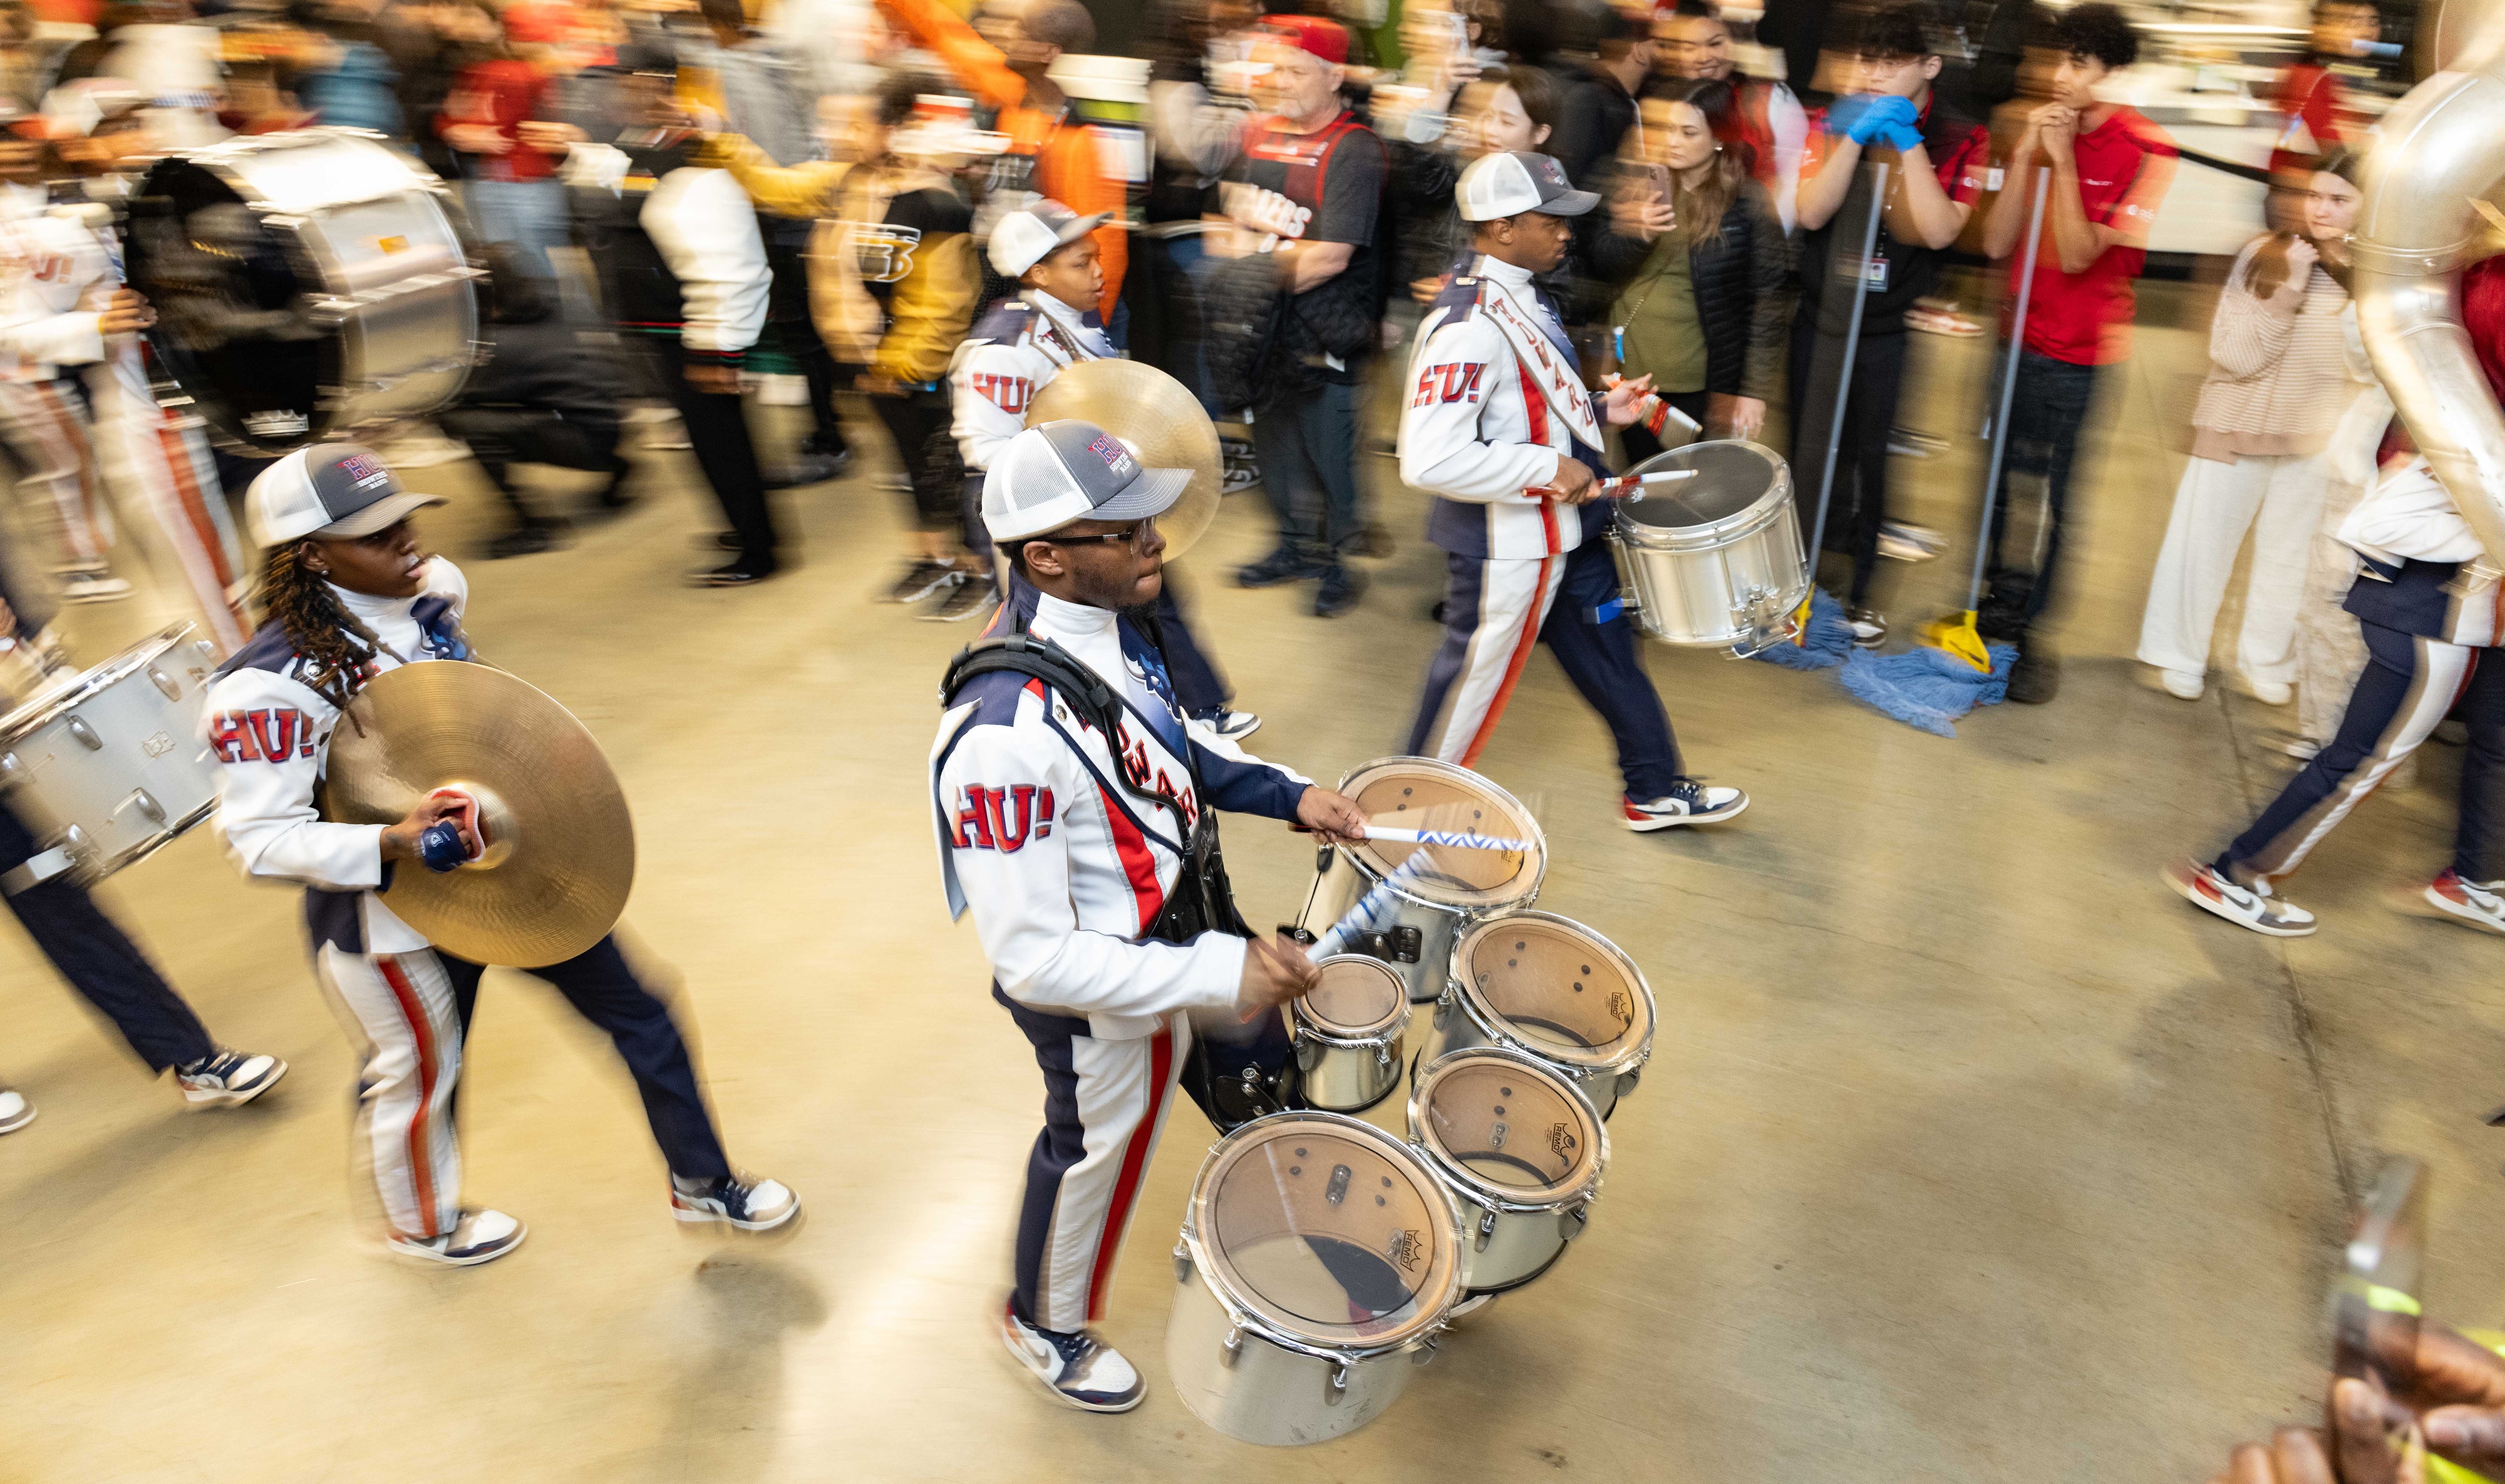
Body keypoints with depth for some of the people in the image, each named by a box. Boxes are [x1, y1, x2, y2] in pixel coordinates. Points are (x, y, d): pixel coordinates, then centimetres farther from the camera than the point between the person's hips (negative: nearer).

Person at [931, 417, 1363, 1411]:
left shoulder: (1113, 630, -12)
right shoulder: (1007, 735, -39)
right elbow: (1034, 962, -35)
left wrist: (1290, 794, -3)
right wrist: (1220, 976, -35)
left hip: (1179, 934, 7)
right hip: (1101, 1005, -7)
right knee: (1094, 1157, 20)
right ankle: (1045, 1326, 52)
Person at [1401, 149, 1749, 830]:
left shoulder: (1522, 297, 6)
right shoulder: (1469, 327, -26)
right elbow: (1428, 459, -33)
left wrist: (1599, 409, 6)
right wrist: (1548, 470, -26)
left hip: (1564, 532, 10)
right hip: (1507, 549, -10)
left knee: (1611, 656, 20)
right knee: (1473, 683, 8)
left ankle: (1655, 792, 38)